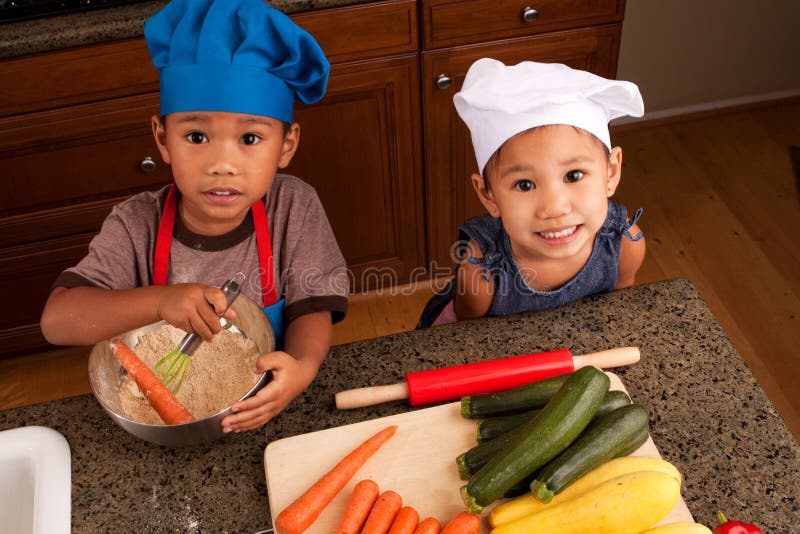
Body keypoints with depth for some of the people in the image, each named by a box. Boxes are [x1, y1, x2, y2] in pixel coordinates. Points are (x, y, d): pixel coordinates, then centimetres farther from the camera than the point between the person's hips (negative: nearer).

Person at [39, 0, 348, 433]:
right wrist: (160, 301, -34)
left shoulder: (293, 207, -11)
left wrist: (303, 365, -34)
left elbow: (311, 309, -10)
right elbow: (56, 320, -16)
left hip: (266, 407, 1)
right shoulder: (137, 226, -11)